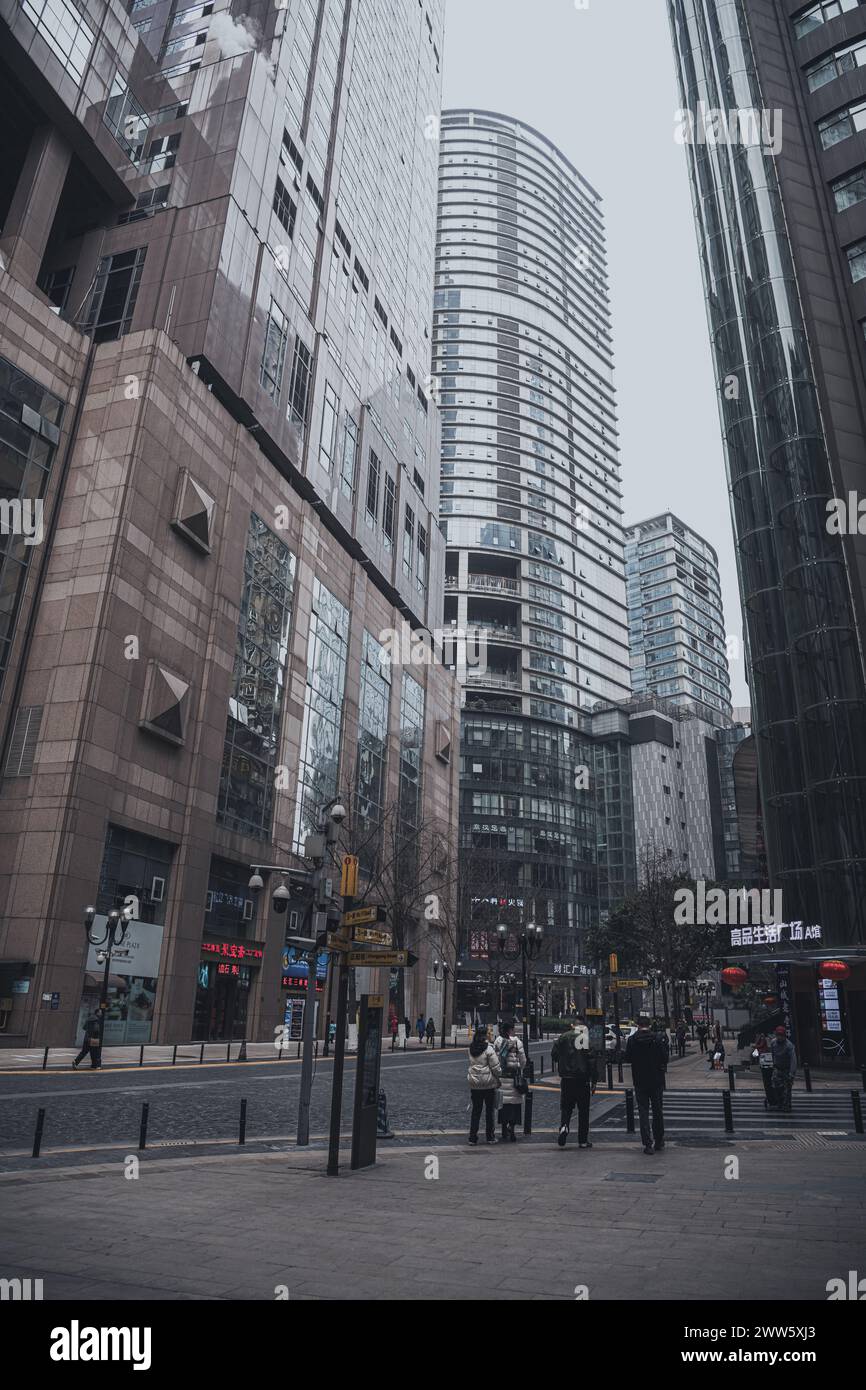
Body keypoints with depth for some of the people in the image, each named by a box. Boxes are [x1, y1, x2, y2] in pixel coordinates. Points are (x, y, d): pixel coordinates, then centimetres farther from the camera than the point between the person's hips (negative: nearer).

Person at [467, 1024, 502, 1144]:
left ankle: (472, 1137, 10)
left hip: (474, 1084, 4)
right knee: (489, 1110, 10)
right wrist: (499, 1079, -1)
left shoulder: (471, 1048, 3)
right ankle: (490, 1137, 17)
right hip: (488, 1084, -4)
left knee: (476, 1110, 10)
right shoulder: (489, 1048, -16)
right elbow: (495, 1067, -13)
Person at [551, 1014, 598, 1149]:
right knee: (583, 1110, 10)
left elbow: (553, 1054, 0)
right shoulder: (588, 1038, -5)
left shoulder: (564, 1037, 0)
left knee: (566, 1107, 11)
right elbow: (593, 1061, -7)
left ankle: (564, 1126, -15)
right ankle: (583, 1140, 12)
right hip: (583, 1080, -1)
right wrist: (594, 1081, -3)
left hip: (566, 1079, 1)